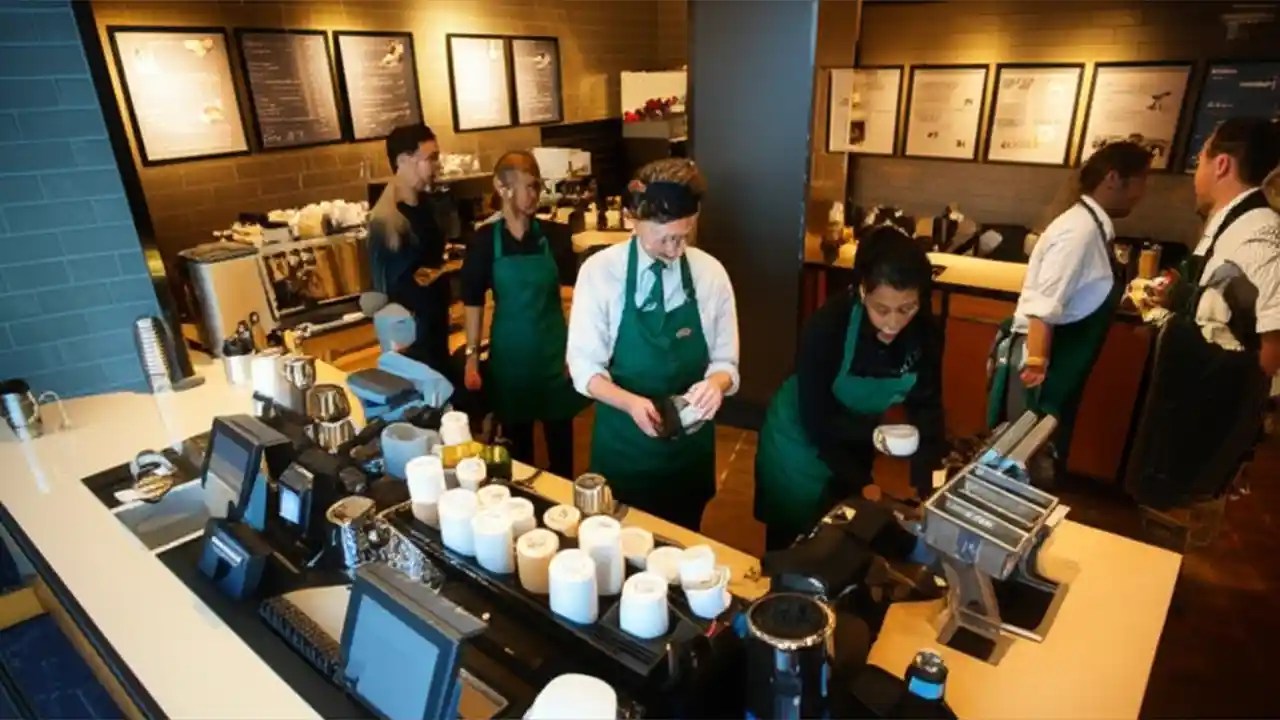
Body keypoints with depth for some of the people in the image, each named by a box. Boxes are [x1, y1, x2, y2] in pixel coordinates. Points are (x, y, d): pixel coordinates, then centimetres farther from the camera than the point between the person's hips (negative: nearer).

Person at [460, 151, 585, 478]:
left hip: (554, 347, 1)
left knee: (560, 435, 12)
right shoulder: (484, 240, -7)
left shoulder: (555, 235, -5)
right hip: (509, 349, 0)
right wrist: (472, 356, -3)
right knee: (516, 437, 15)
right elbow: (473, 302, -2)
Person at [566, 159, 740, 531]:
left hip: (690, 445, 2)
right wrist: (629, 402, -31)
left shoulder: (711, 274, -10)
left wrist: (715, 383, -28)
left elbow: (725, 361, -4)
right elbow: (585, 367, -13)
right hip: (623, 444, -1)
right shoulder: (599, 271, -15)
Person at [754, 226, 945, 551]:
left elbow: (926, 408, -14)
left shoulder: (924, 332, -18)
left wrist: (923, 486, -23)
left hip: (853, 446, 4)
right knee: (793, 546, 13)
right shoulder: (827, 327, -31)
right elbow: (817, 422, -24)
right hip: (801, 446, -4)